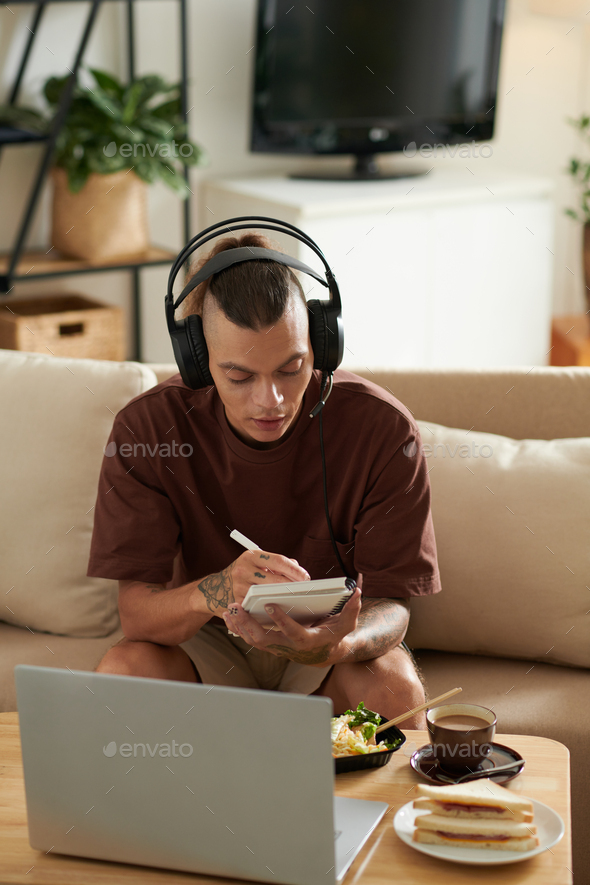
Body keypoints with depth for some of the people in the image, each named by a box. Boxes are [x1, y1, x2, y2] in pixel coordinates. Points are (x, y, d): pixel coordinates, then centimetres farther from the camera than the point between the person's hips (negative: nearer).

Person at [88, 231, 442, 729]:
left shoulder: (382, 428, -20)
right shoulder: (147, 430, -19)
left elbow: (390, 603, -17)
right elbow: (135, 615, -21)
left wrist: (336, 647, -42)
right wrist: (210, 592, -45)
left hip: (328, 634, 0)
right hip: (207, 640, 1)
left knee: (394, 686, -32)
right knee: (124, 669, -29)